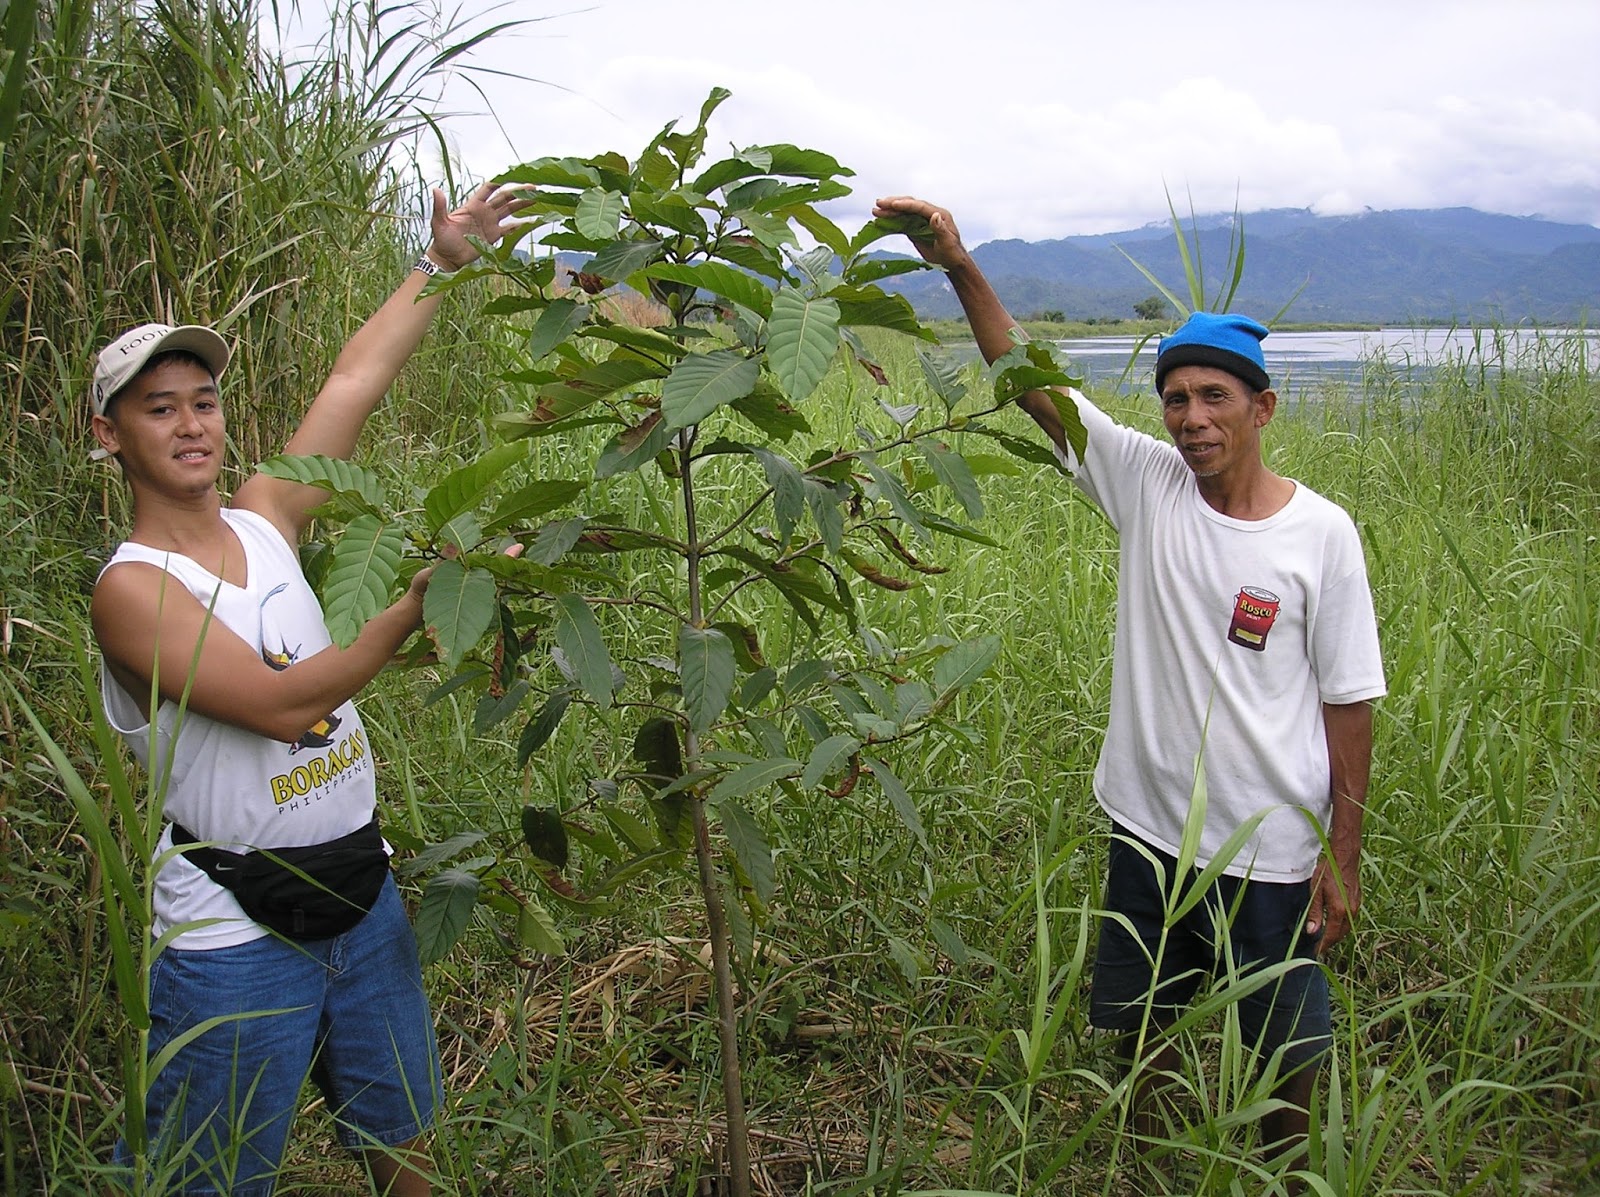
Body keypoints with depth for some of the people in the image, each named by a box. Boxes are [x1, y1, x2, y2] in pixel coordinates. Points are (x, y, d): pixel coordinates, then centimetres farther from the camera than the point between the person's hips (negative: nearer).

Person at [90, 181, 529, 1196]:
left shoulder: (265, 522, 3)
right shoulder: (132, 588, -15)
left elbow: (356, 383, 5)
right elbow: (284, 705, -25)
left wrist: (444, 261, 5)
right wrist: (425, 599, -30)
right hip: (235, 940, -6)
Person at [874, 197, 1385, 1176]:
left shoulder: (1320, 534, -10)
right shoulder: (1148, 484, -4)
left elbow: (1348, 702, -6)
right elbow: (1030, 380, -10)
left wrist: (1345, 856, -5)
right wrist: (960, 266, -21)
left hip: (1272, 849, -2)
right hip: (1149, 830, 3)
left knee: (1288, 1058, 13)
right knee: (1142, 1032, 19)